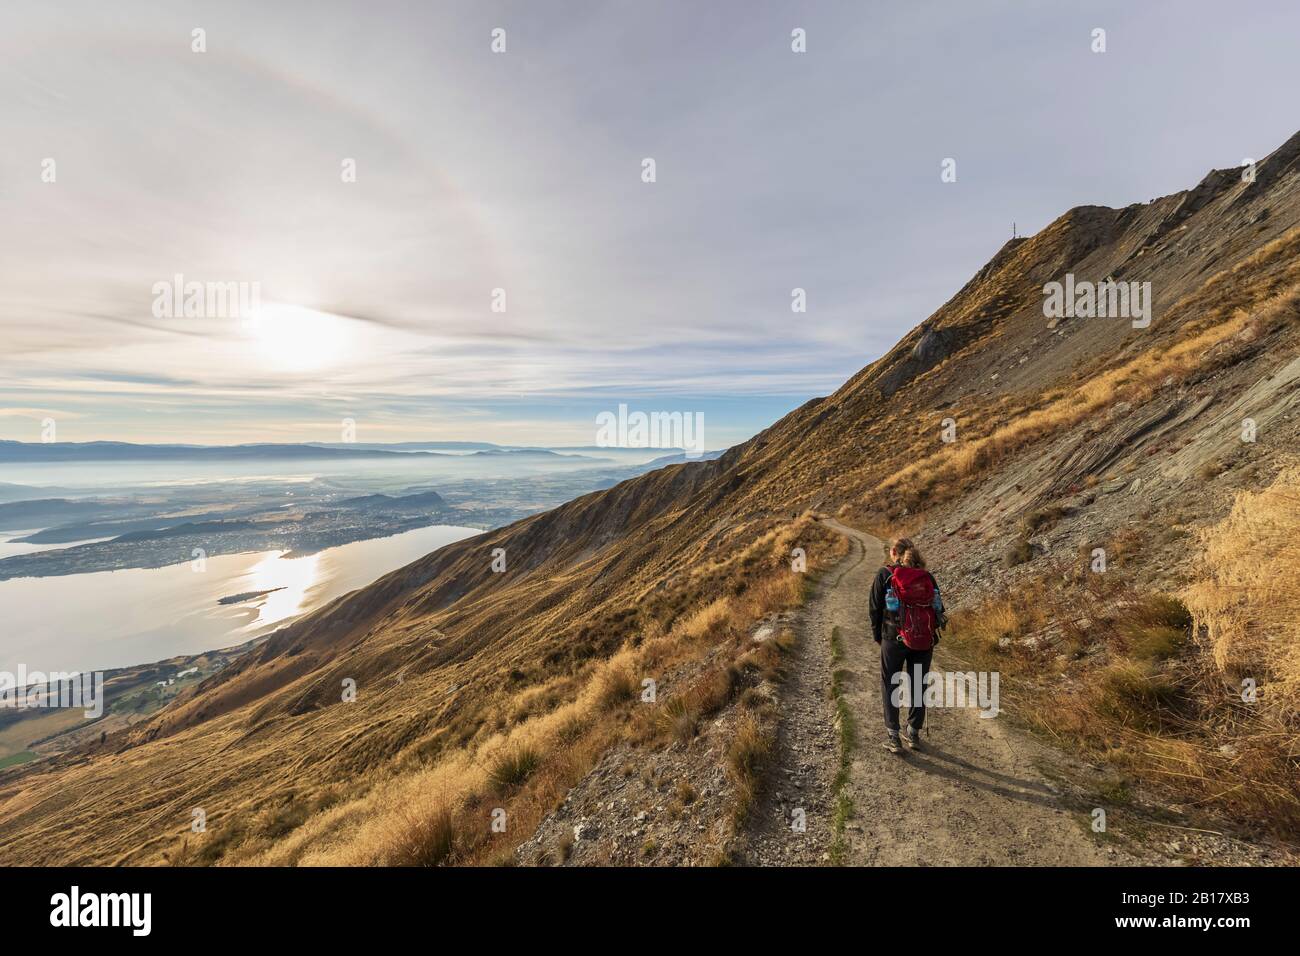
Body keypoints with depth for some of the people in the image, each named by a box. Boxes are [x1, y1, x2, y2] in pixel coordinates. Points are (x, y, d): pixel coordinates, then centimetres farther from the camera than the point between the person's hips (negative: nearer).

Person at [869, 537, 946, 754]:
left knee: (890, 685, 11)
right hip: (926, 640, 3)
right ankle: (914, 734, 25)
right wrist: (931, 632, 16)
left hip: (894, 639, -3)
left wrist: (878, 636, 8)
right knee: (918, 685, 17)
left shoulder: (885, 574, -4)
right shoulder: (927, 576, 5)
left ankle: (893, 736, 10)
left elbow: (875, 608, -3)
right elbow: (938, 608, 5)